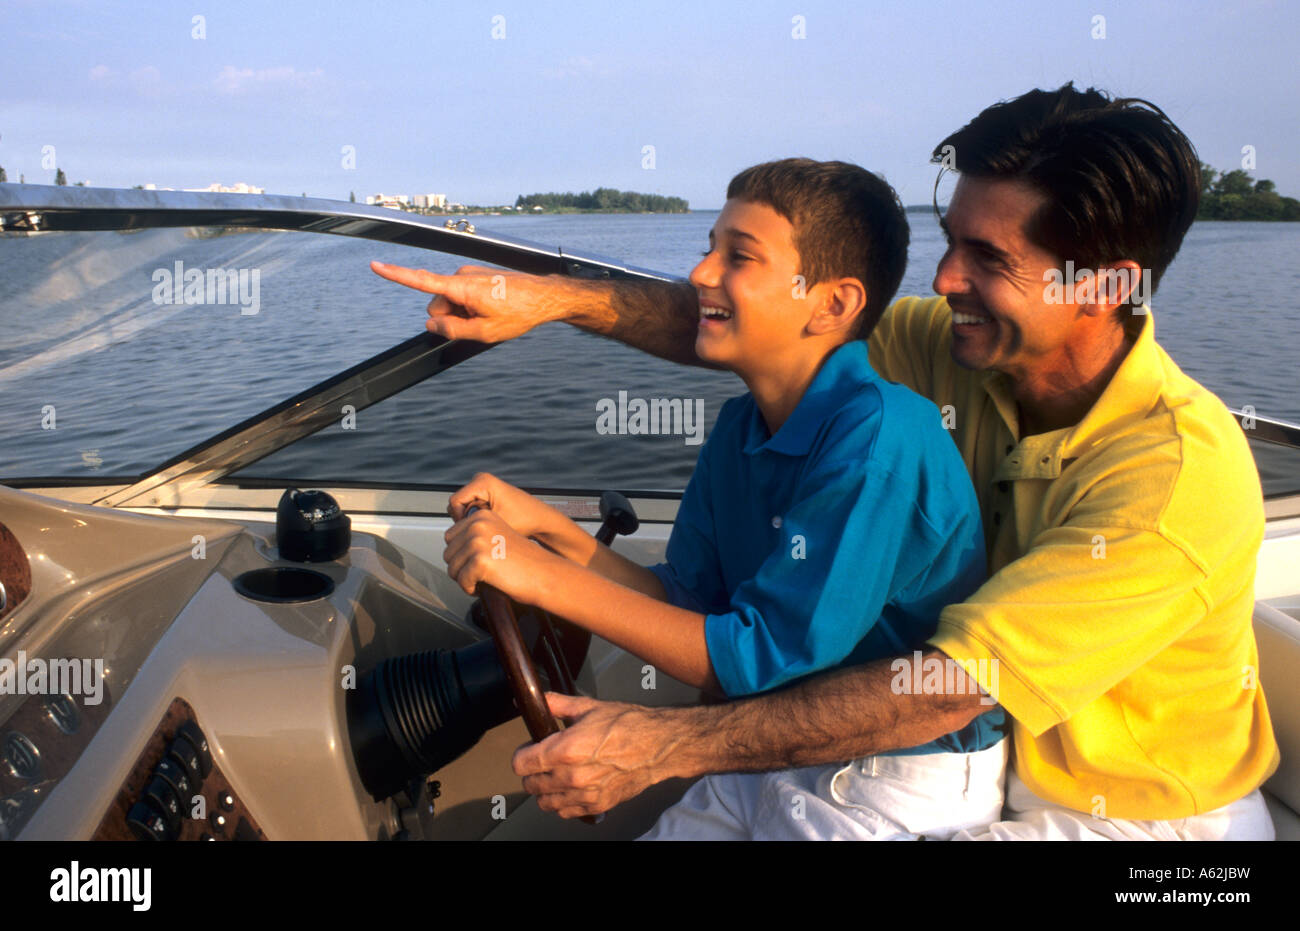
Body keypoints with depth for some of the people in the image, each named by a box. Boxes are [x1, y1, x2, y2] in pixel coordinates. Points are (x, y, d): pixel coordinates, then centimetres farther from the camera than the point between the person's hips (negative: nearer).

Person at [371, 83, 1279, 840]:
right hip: (993, 759, 5)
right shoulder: (964, 347, -13)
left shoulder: (1181, 472, -31)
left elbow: (955, 685, -35)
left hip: (1141, 819, -5)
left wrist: (666, 745, -36)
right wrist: (558, 296, -21)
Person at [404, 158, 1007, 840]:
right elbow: (689, 605, 4)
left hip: (909, 789, -6)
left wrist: (546, 578, -26)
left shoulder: (879, 437, -26)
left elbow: (760, 659, -26)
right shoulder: (739, 427, -1)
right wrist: (542, 526, -7)